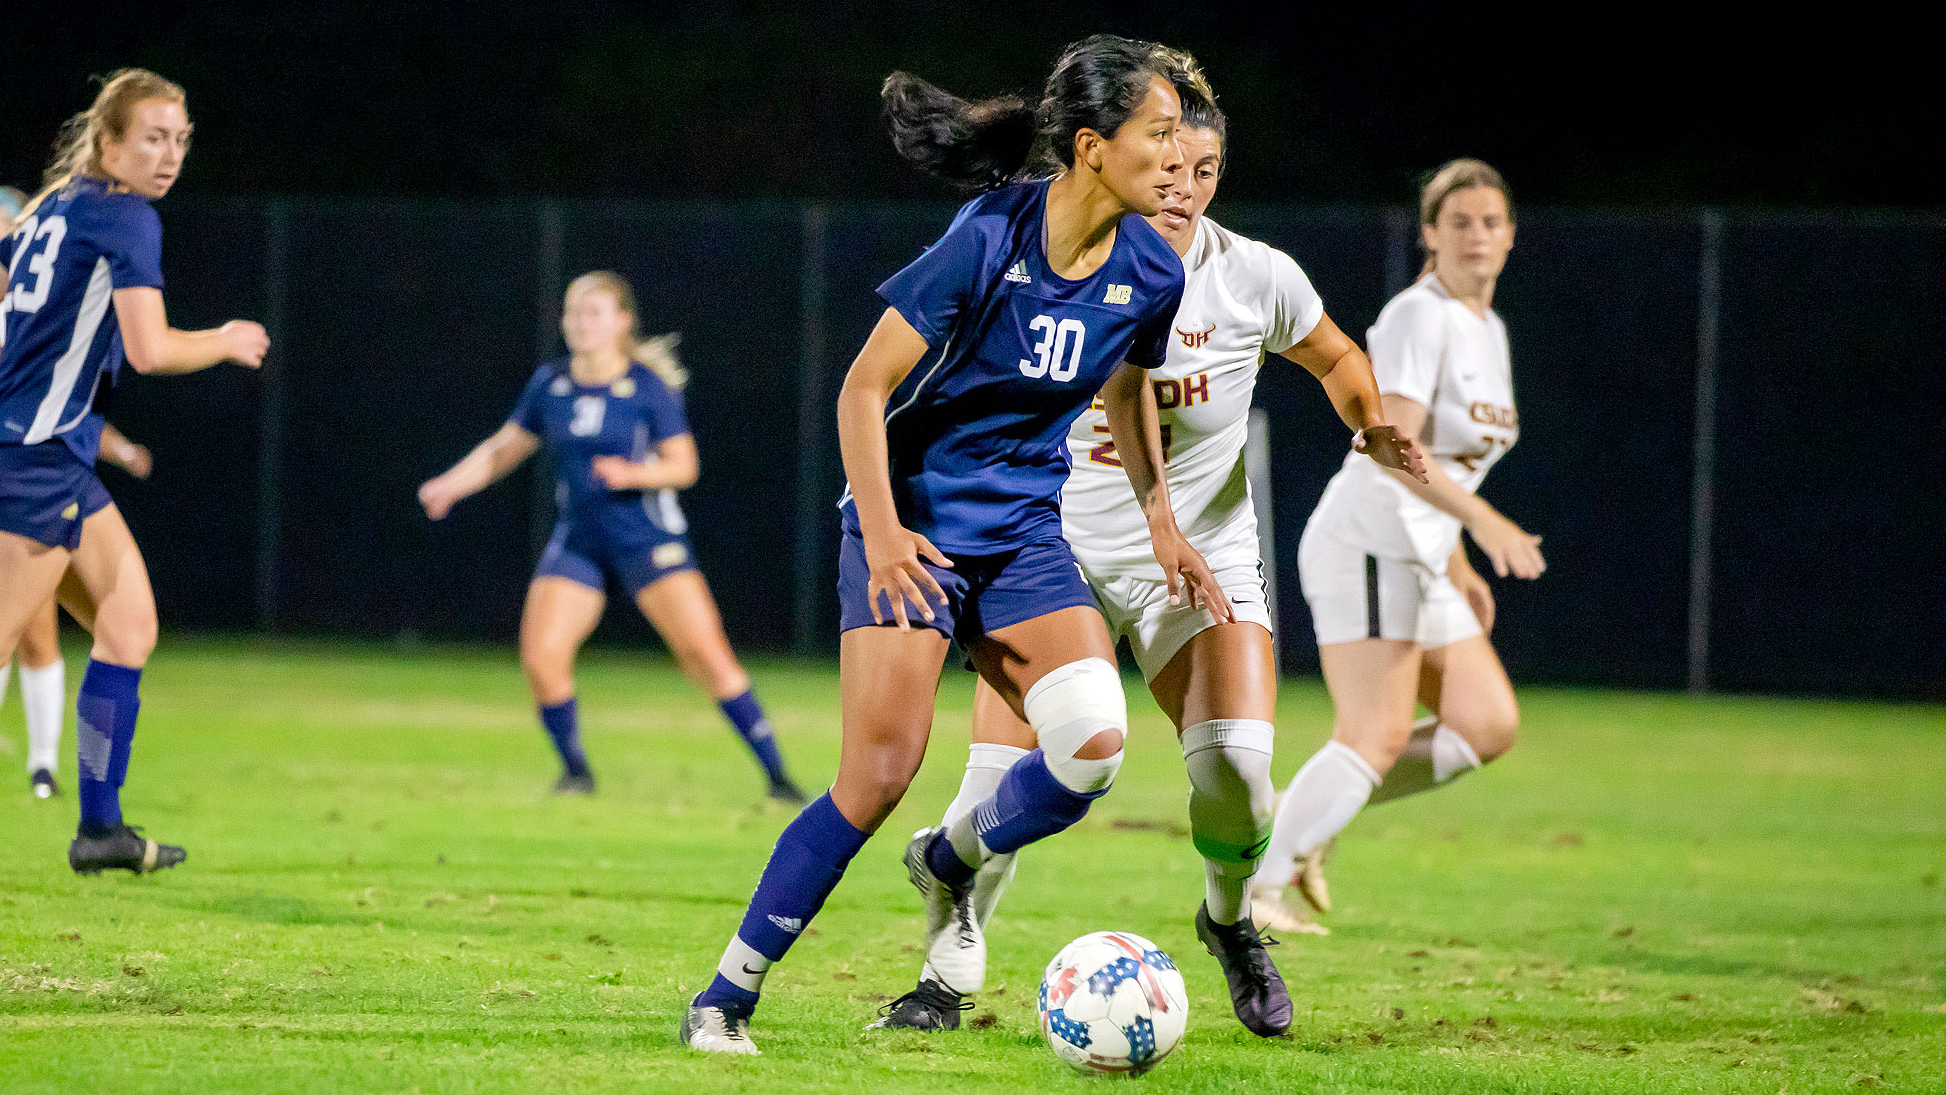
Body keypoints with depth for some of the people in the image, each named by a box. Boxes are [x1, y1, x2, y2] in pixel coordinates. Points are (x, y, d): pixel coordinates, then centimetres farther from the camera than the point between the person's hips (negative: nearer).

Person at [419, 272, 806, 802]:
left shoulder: (649, 387, -7)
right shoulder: (550, 384, 2)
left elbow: (684, 466, -5)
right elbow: (503, 448, 13)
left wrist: (633, 474, -23)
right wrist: (450, 484, -1)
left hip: (649, 538, -4)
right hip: (578, 541, 4)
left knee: (707, 654, -14)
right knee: (540, 658, -12)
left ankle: (776, 773, -6)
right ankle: (576, 772, 10)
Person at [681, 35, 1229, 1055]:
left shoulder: (1150, 274, -4)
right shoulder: (988, 241, -20)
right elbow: (865, 386, -13)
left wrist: (1161, 522, 15)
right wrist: (881, 532, -21)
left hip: (1025, 535, 5)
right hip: (912, 519, -5)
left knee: (1093, 742, -17)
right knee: (882, 771, -16)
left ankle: (950, 863, 14)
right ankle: (726, 996, -2)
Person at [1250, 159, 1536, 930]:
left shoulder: (1489, 331, 17)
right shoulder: (1420, 317, -12)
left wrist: (1460, 568, 24)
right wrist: (1484, 521, -30)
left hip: (1422, 561, 9)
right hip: (1367, 544, -9)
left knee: (1489, 726, 0)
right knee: (1377, 737, -17)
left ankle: (1307, 813, 8)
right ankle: (1254, 890, -16)